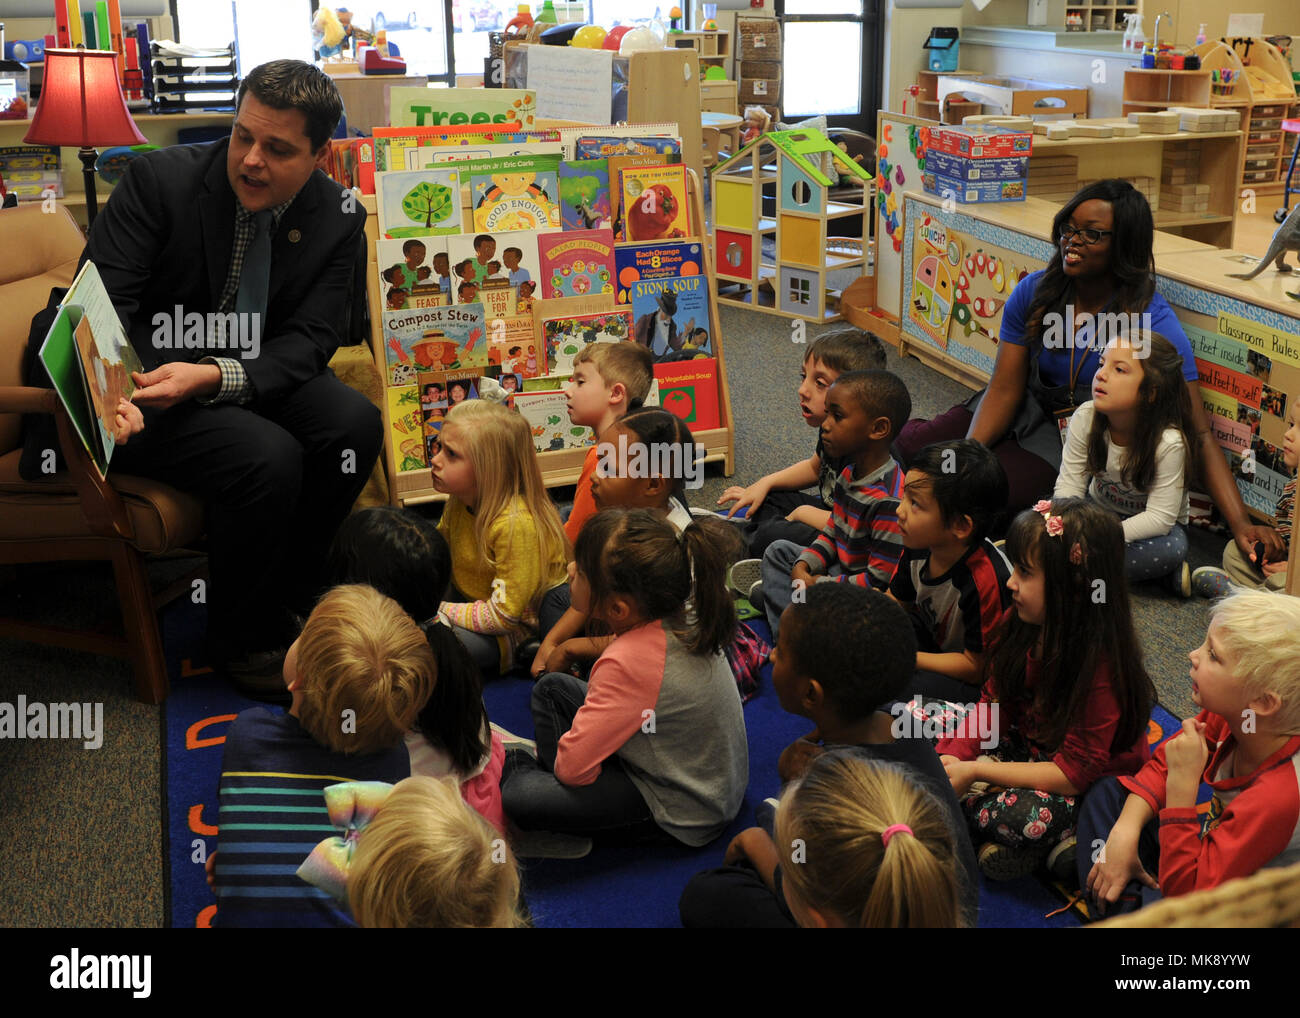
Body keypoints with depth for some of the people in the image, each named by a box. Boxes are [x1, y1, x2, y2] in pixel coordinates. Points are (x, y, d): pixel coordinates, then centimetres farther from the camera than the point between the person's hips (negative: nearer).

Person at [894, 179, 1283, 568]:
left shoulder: (1154, 321, -21)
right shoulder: (1034, 292, -8)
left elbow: (1199, 436, -24)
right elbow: (1005, 388, -8)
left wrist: (1240, 523, -34)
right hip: (1027, 410, 4)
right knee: (912, 445, -12)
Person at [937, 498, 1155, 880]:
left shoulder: (1100, 665, -28)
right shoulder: (1020, 624, -7)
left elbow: (1073, 773, -26)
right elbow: (994, 704, 3)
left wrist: (974, 771, -25)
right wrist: (953, 757, -15)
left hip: (1095, 782, -9)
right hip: (1029, 749, 9)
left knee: (1022, 815, -40)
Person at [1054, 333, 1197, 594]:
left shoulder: (1169, 442, -29)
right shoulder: (1085, 418, -18)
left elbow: (1160, 517, -29)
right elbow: (1069, 485, -15)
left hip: (1152, 526, -4)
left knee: (1172, 548, -36)